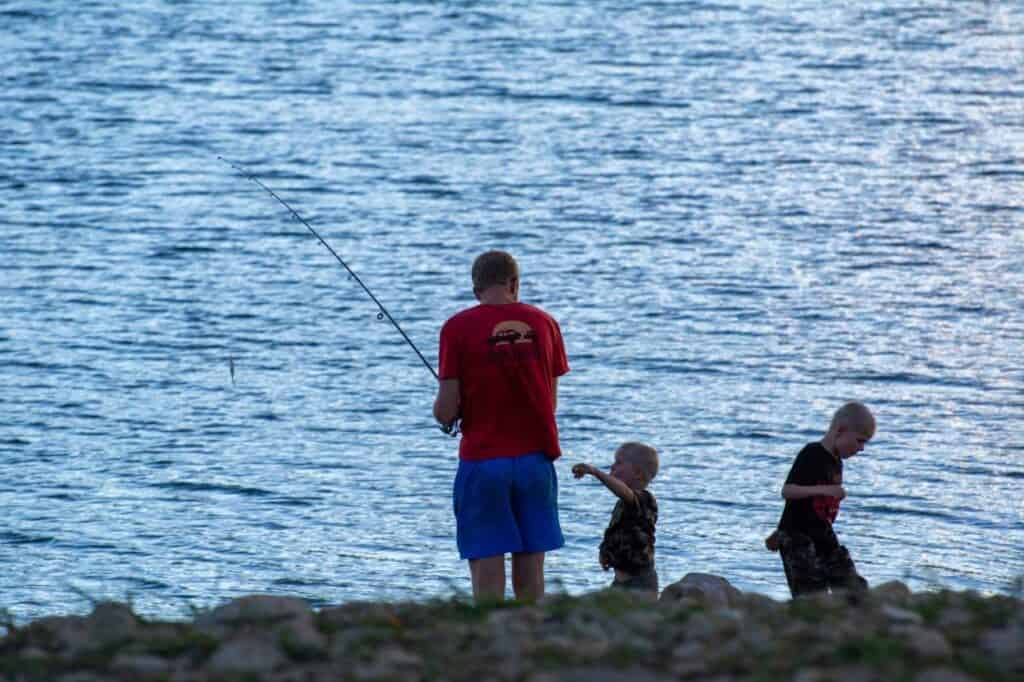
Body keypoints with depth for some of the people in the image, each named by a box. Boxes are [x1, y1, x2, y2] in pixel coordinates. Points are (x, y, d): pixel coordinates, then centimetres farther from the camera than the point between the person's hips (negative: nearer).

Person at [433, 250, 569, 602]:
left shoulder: (458, 328, -6)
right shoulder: (543, 323, 4)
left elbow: (446, 411, -8)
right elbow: (551, 400, 10)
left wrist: (444, 414, 15)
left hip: (482, 460, -3)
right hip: (536, 457, 3)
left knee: (487, 569, -1)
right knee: (530, 570, 7)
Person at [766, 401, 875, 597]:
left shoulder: (836, 462, 14)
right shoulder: (811, 455, -12)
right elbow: (787, 491, -20)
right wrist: (824, 489, -31)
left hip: (824, 537, 8)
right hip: (797, 537, -8)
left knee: (855, 589, 1)